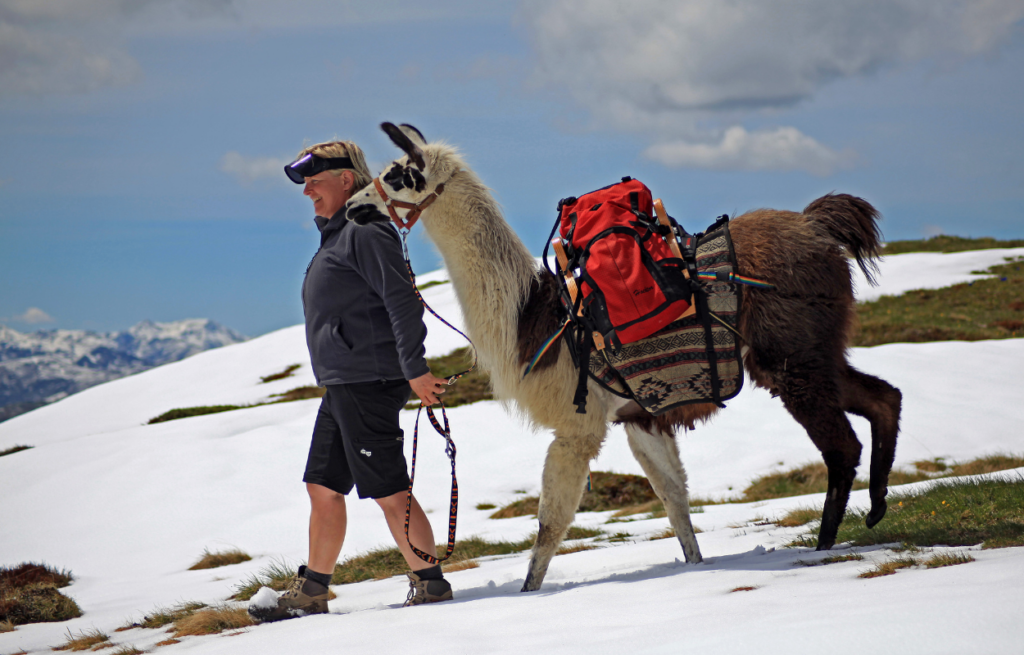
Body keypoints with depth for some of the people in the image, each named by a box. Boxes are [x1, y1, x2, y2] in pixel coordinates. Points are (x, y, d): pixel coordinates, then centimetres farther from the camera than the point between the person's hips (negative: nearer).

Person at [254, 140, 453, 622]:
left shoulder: (366, 233, -13)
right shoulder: (337, 235, 20)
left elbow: (402, 301, -20)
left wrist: (415, 369, -23)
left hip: (370, 382, -11)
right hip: (342, 385, 11)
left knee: (389, 492, -8)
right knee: (323, 488, 13)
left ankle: (430, 585, 0)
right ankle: (310, 593, 19)